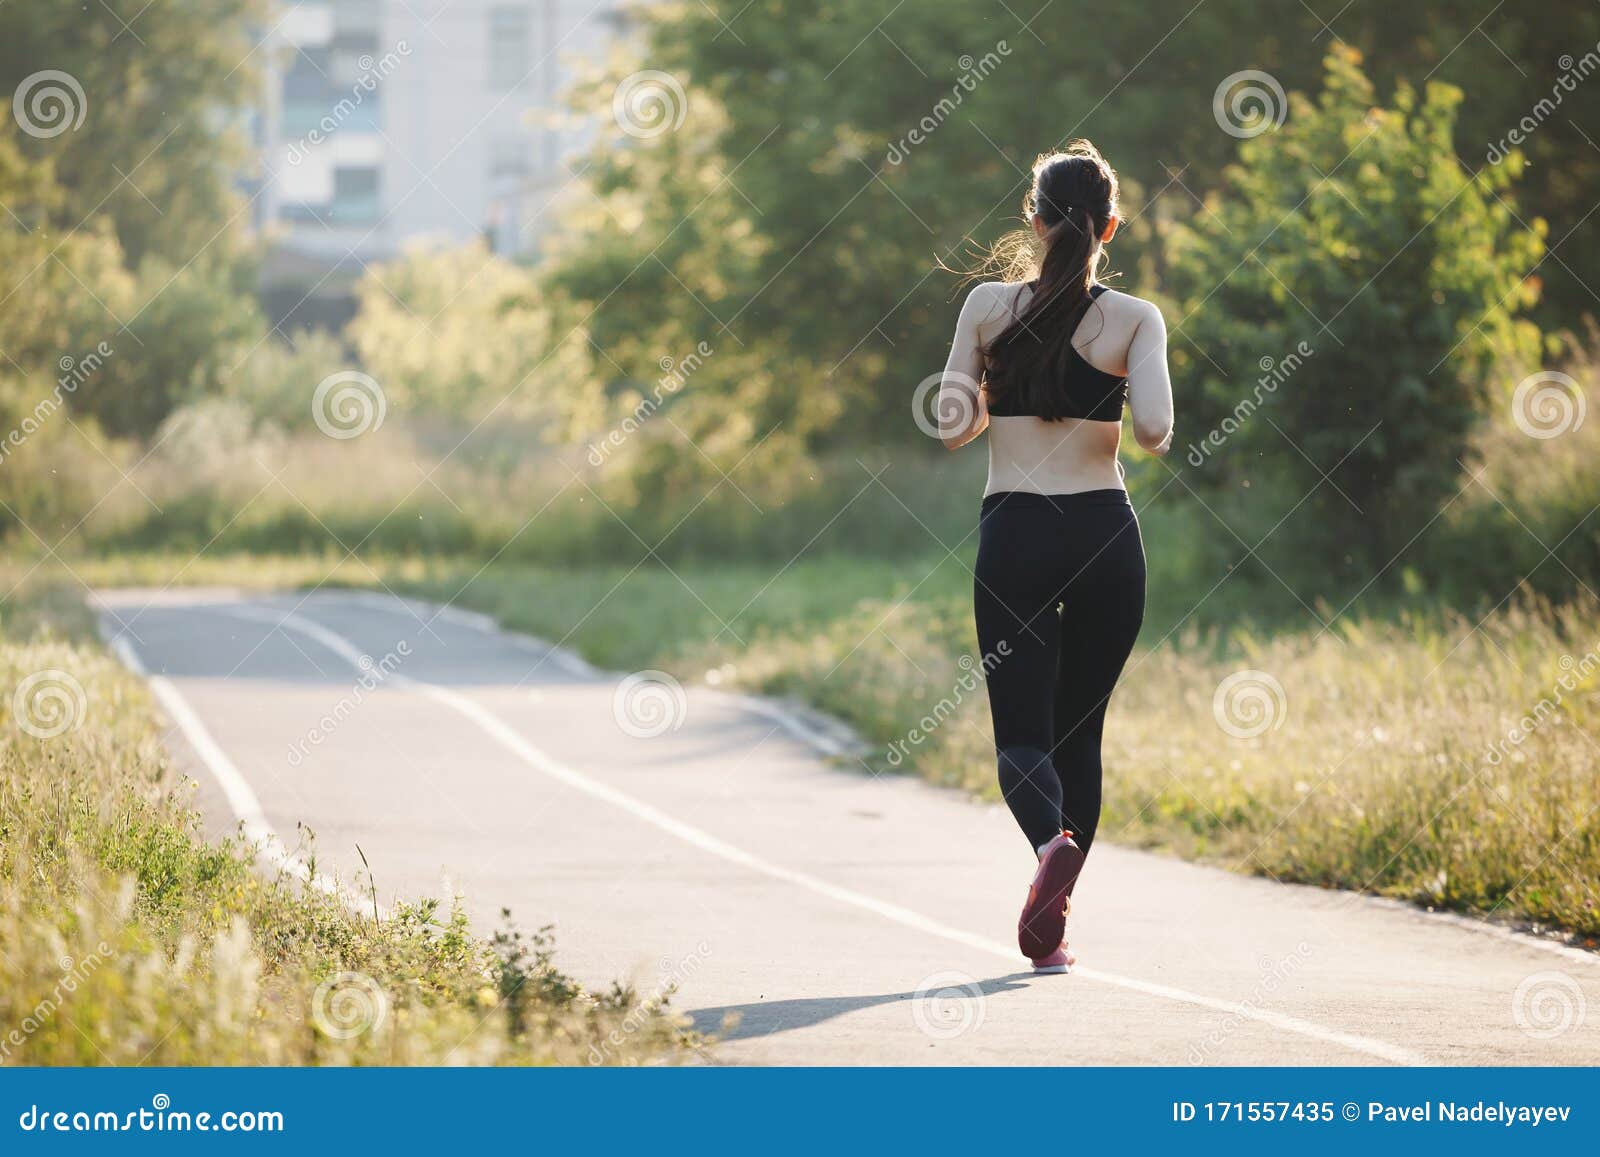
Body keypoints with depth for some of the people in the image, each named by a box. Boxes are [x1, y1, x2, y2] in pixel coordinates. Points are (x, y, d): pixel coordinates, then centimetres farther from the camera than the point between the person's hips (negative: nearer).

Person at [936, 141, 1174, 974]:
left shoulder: (989, 305, 1)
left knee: (1022, 733, 0)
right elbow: (1154, 427, -13)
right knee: (1080, 730, 15)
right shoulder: (1134, 319, -2)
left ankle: (1052, 839, -33)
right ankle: (1051, 920, 14)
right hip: (1105, 532, 1)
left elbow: (952, 426, 3)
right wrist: (1153, 435, 10)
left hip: (1014, 535, -1)